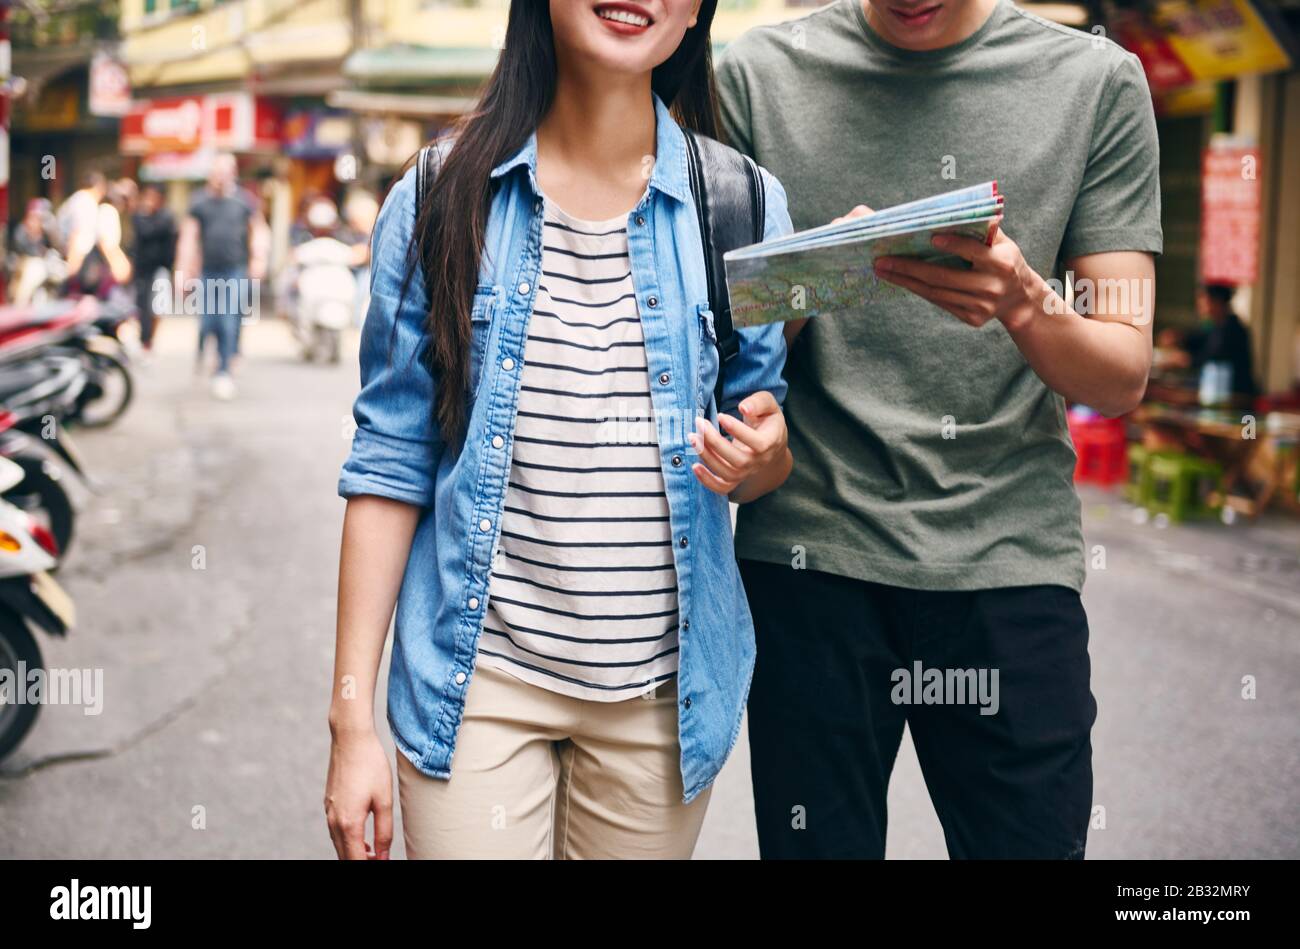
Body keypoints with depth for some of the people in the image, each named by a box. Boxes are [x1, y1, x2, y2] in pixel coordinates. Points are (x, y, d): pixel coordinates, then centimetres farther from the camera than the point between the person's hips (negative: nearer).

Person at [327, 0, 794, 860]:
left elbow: (769, 466, 8)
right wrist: (352, 722, -5)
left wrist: (760, 455, -17)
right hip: (479, 674, -1)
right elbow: (390, 466, -2)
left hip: (662, 686, 2)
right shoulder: (443, 200, -3)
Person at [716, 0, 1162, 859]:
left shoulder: (1099, 83, 5)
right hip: (809, 552, 0)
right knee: (818, 839, 5)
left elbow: (1122, 379, 3)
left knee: (1034, 835, 2)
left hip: (1012, 559, 0)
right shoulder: (763, 73, 6)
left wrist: (1022, 302, -18)